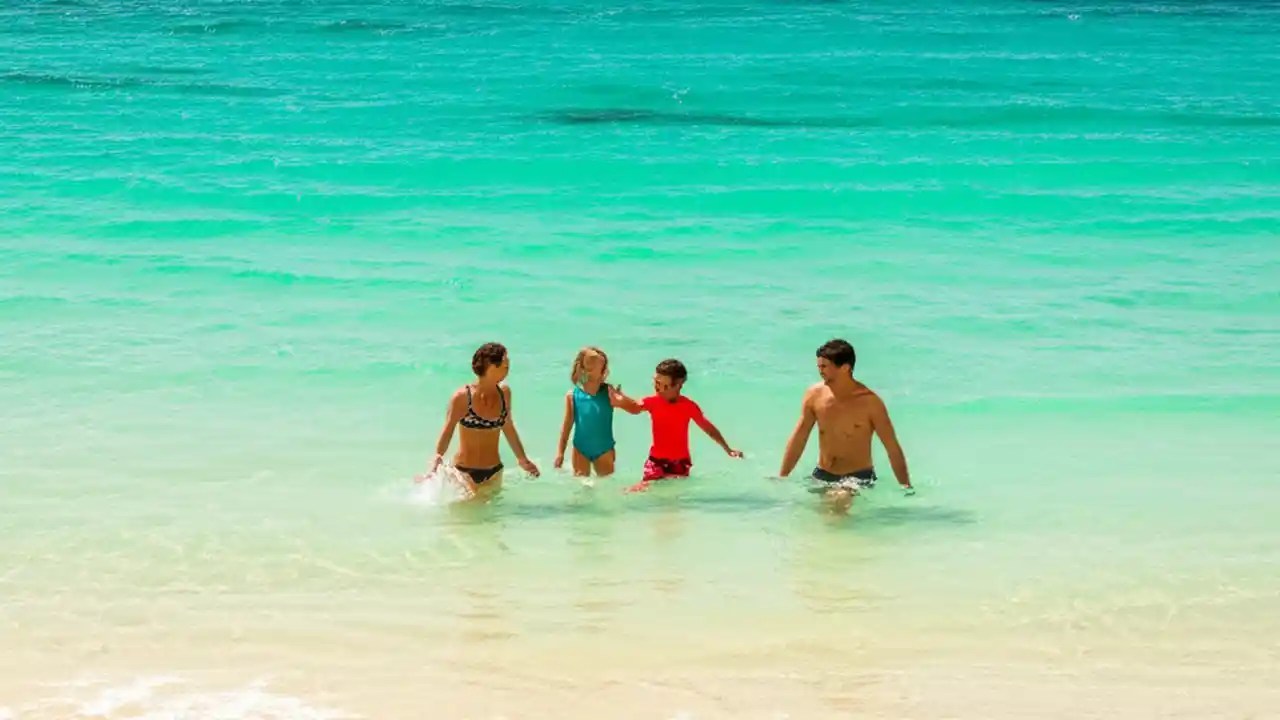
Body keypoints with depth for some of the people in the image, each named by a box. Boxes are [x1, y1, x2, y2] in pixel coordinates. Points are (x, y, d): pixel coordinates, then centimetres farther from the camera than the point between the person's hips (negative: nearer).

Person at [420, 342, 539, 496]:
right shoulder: (463, 397, -14)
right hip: (465, 472, -4)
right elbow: (447, 431, -13)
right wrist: (437, 457, -28)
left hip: (494, 472, 5)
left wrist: (522, 459, 23)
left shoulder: (504, 393, 0)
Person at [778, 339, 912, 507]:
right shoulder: (814, 395, -3)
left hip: (858, 479, -6)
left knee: (839, 499, -31)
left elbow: (893, 449, -8)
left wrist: (906, 488, -9)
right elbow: (798, 439, 8)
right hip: (822, 477, 6)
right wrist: (781, 478, 9)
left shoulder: (869, 402, -14)